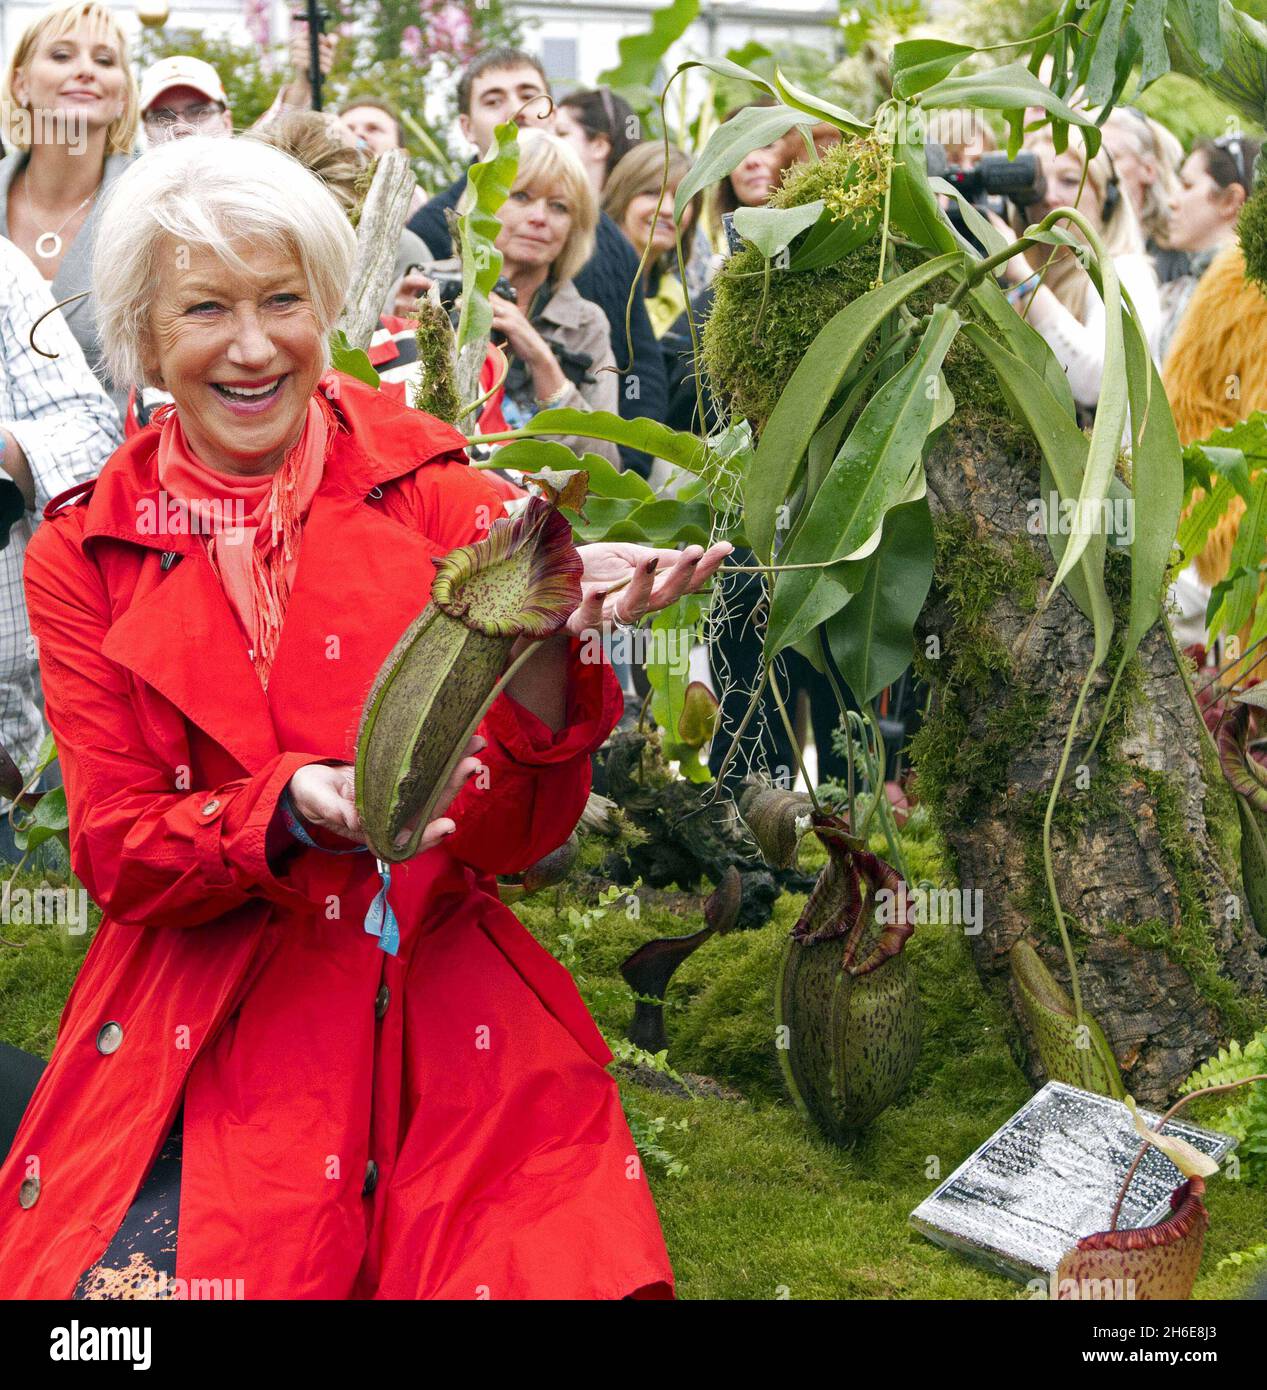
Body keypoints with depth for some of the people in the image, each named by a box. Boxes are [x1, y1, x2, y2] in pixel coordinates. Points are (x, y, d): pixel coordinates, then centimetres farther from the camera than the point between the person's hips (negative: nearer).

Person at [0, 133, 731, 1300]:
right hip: (200, 1039, 0)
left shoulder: (428, 487, 2)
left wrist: (542, 641, -22)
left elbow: (517, 834, -4)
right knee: (136, 1275, -24)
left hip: (448, 1018, 0)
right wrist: (296, 810, -19)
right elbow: (117, 851, 0)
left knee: (561, 1272, -23)